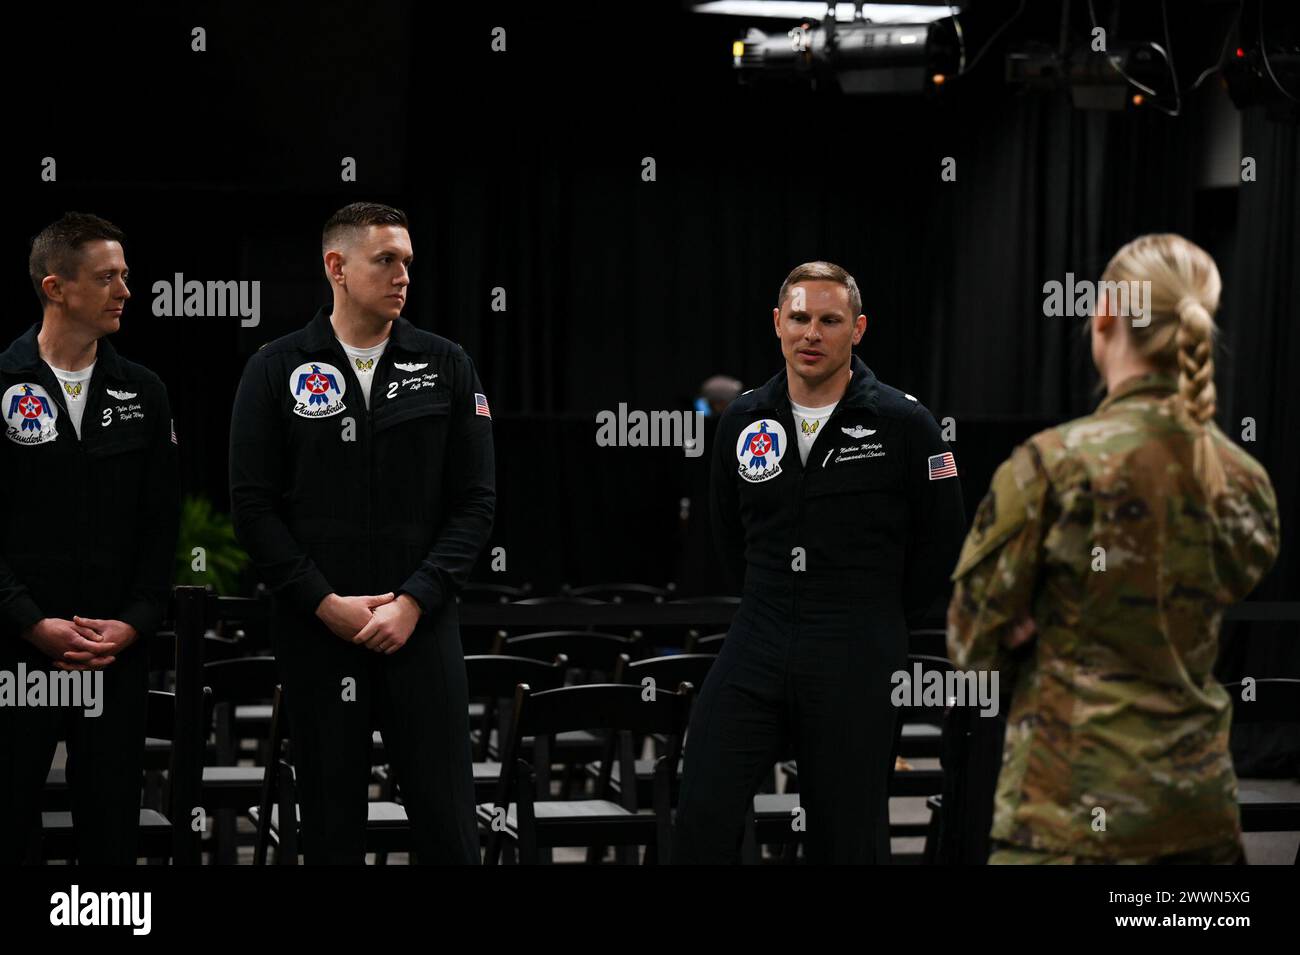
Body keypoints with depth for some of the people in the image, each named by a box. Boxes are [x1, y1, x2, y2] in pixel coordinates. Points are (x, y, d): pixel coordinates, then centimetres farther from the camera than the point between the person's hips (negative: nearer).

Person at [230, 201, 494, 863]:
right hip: (316, 630, 0)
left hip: (420, 628, 0)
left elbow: (475, 502, 2)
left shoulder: (446, 367, 5)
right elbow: (253, 506, -1)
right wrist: (326, 604, -10)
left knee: (447, 822, -1)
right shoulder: (277, 370, 3)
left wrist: (414, 601, -9)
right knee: (332, 826, 6)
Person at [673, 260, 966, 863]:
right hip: (756, 652, 3)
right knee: (702, 820, -8)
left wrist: (880, 621, 8)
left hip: (855, 661, -3)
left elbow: (942, 540, 4)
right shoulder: (744, 421, 6)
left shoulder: (902, 423, -6)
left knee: (848, 837, 3)